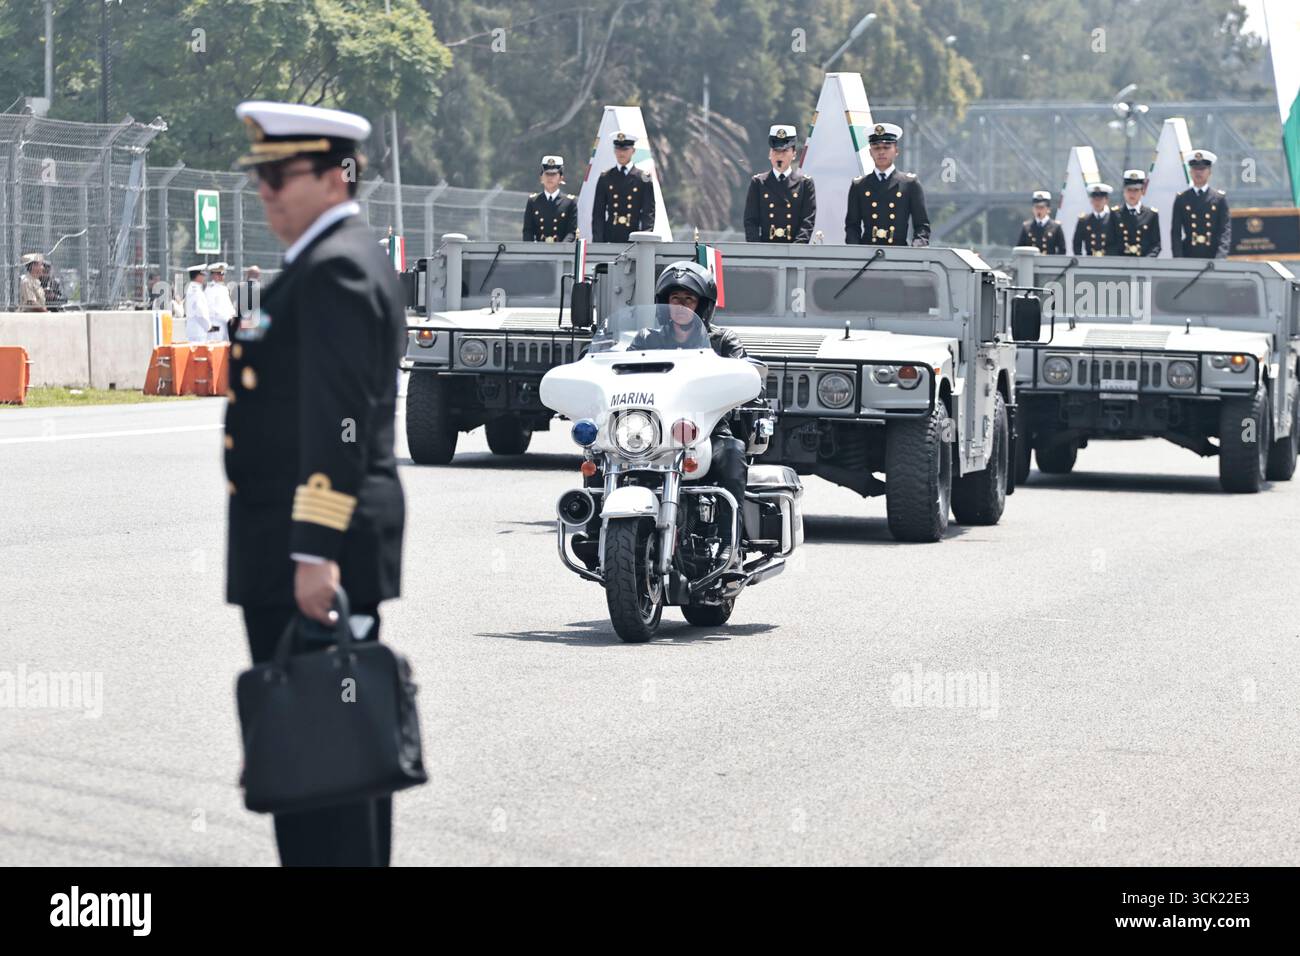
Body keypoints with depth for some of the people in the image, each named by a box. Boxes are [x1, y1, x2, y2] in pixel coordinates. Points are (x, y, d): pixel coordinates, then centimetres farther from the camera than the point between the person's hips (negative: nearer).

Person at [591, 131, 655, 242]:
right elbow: (598, 213, 8)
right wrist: (597, 241, -3)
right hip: (610, 238, 1)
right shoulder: (605, 178, 10)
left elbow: (648, 212, 0)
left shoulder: (643, 178, 5)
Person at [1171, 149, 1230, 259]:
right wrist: (1178, 259, -7)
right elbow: (1175, 232, 6)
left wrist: (1220, 257, -14)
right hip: (1189, 256, 1)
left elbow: (1226, 230, 0)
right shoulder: (1181, 199, 8)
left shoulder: (1220, 198, 6)